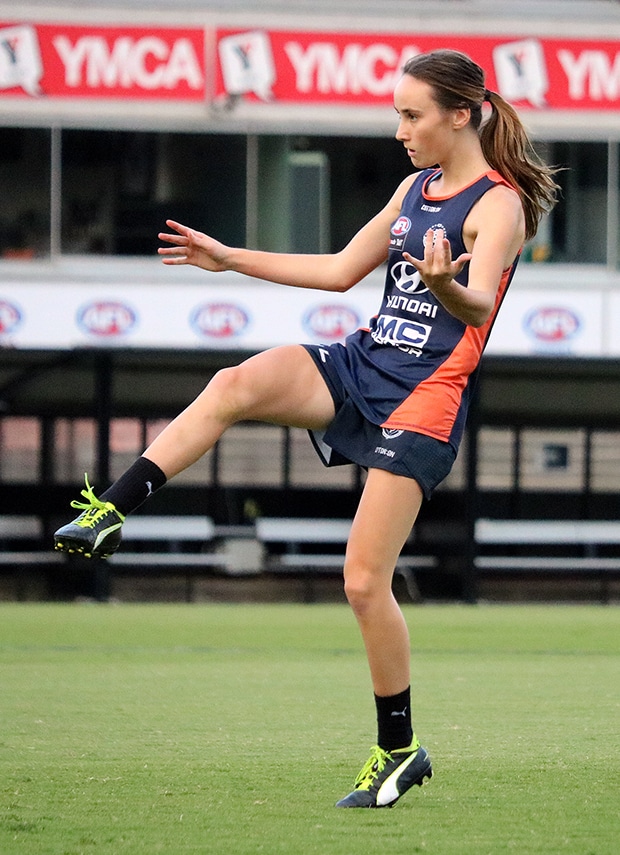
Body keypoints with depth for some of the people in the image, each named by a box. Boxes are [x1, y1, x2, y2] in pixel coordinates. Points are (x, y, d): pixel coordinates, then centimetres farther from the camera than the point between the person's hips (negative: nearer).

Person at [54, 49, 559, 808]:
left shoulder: (498, 204, -10)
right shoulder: (417, 186, 15)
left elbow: (479, 301, -28)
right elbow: (343, 270, 25)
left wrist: (446, 284, -51)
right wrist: (232, 259, 23)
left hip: (424, 398, -7)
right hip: (362, 362, 7)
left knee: (364, 581, -9)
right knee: (236, 384, -24)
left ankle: (399, 751, 7)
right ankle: (111, 511, -32)